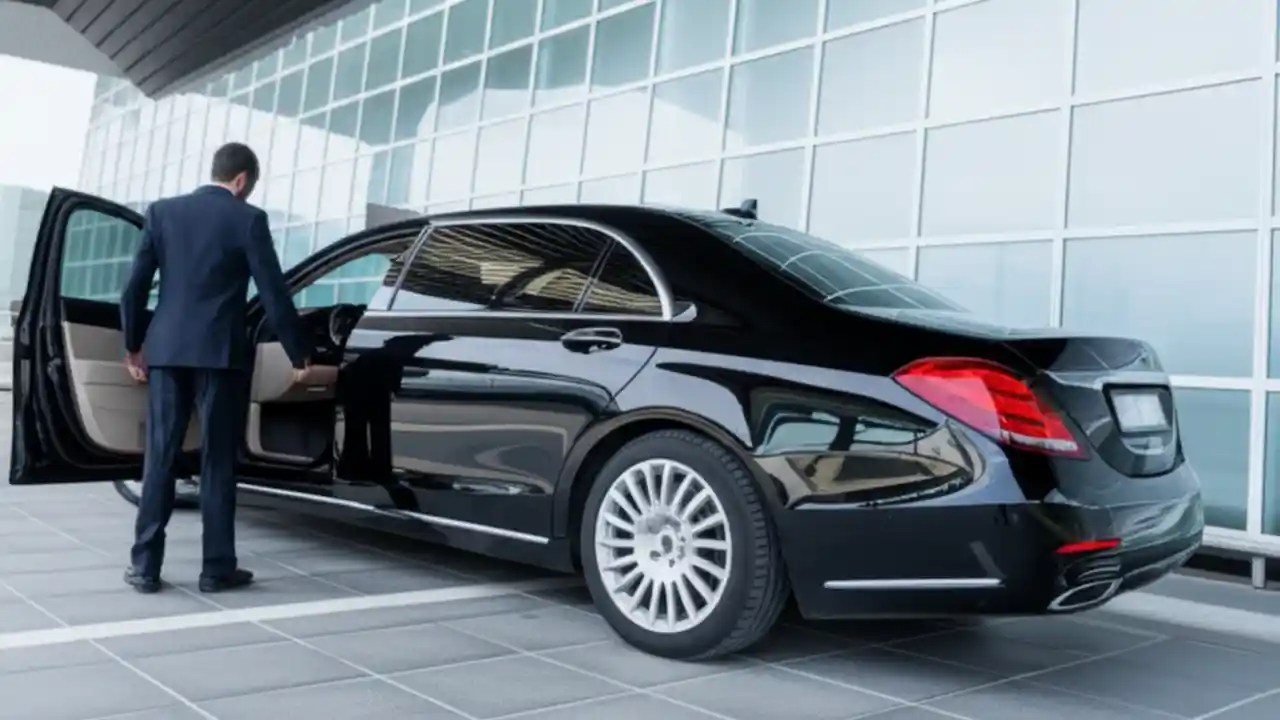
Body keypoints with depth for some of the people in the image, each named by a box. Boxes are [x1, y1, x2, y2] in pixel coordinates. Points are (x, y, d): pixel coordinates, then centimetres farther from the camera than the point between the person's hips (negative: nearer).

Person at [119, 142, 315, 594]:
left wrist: (132, 345, 19)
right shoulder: (248, 219, -3)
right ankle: (218, 568, 9)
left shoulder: (163, 211, 8)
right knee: (217, 462, 4)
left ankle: (145, 566, 12)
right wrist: (299, 356, 2)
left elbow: (135, 287, 7)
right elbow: (273, 294, -6)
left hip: (166, 350, 4)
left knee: (160, 458, 9)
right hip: (219, 353, -3)